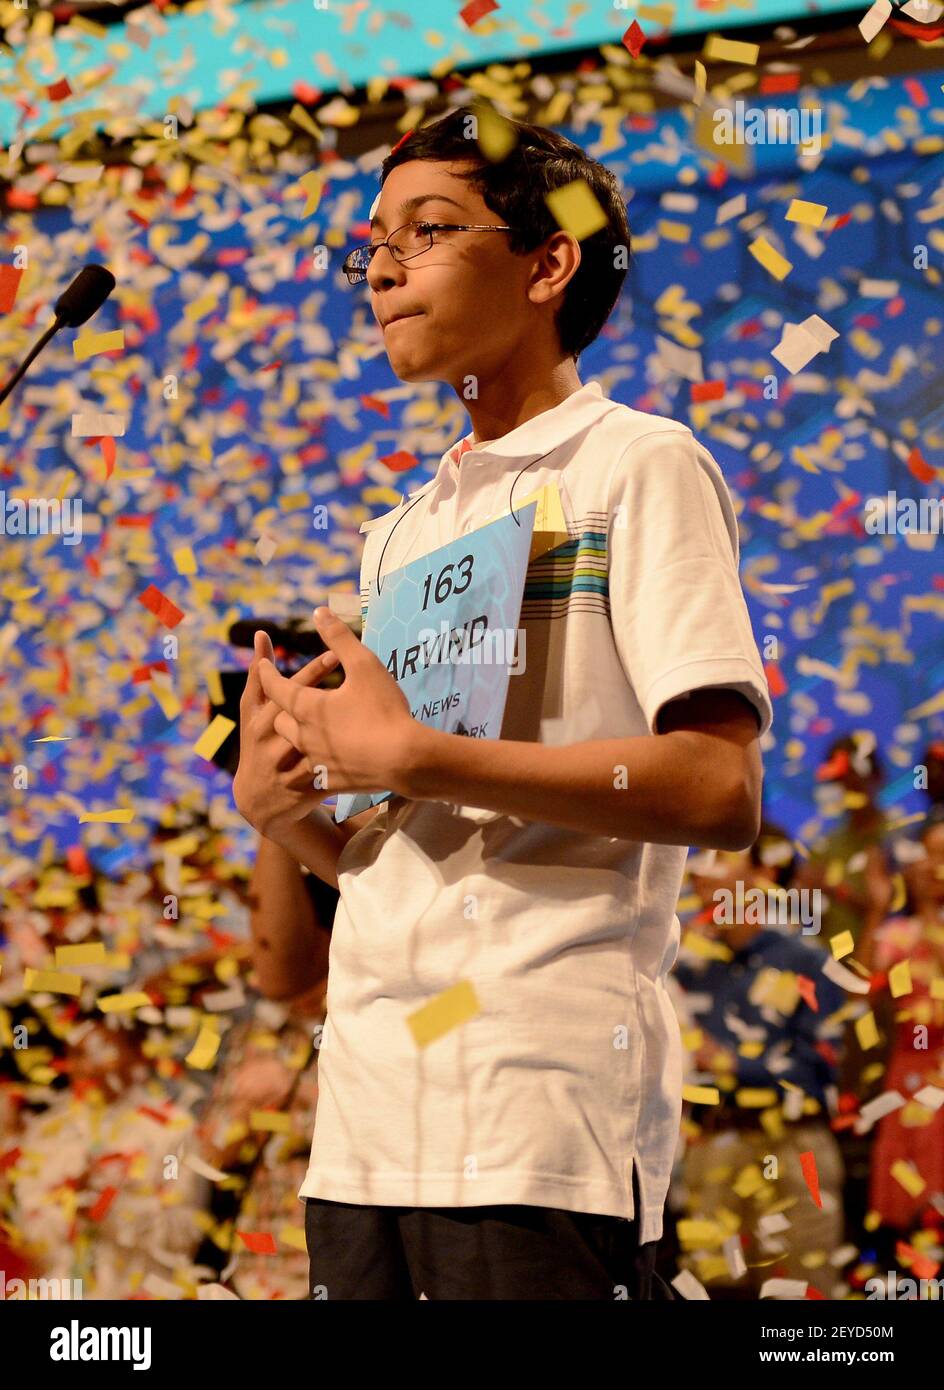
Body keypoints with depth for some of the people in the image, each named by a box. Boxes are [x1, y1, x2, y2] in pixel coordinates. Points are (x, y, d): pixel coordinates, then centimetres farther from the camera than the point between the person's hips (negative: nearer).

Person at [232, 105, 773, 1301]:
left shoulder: (639, 468, 0)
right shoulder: (400, 534, 23)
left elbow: (720, 790, -13)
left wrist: (411, 758, -15)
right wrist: (280, 806, 1)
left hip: (542, 1110, -7)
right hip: (370, 1112, 7)